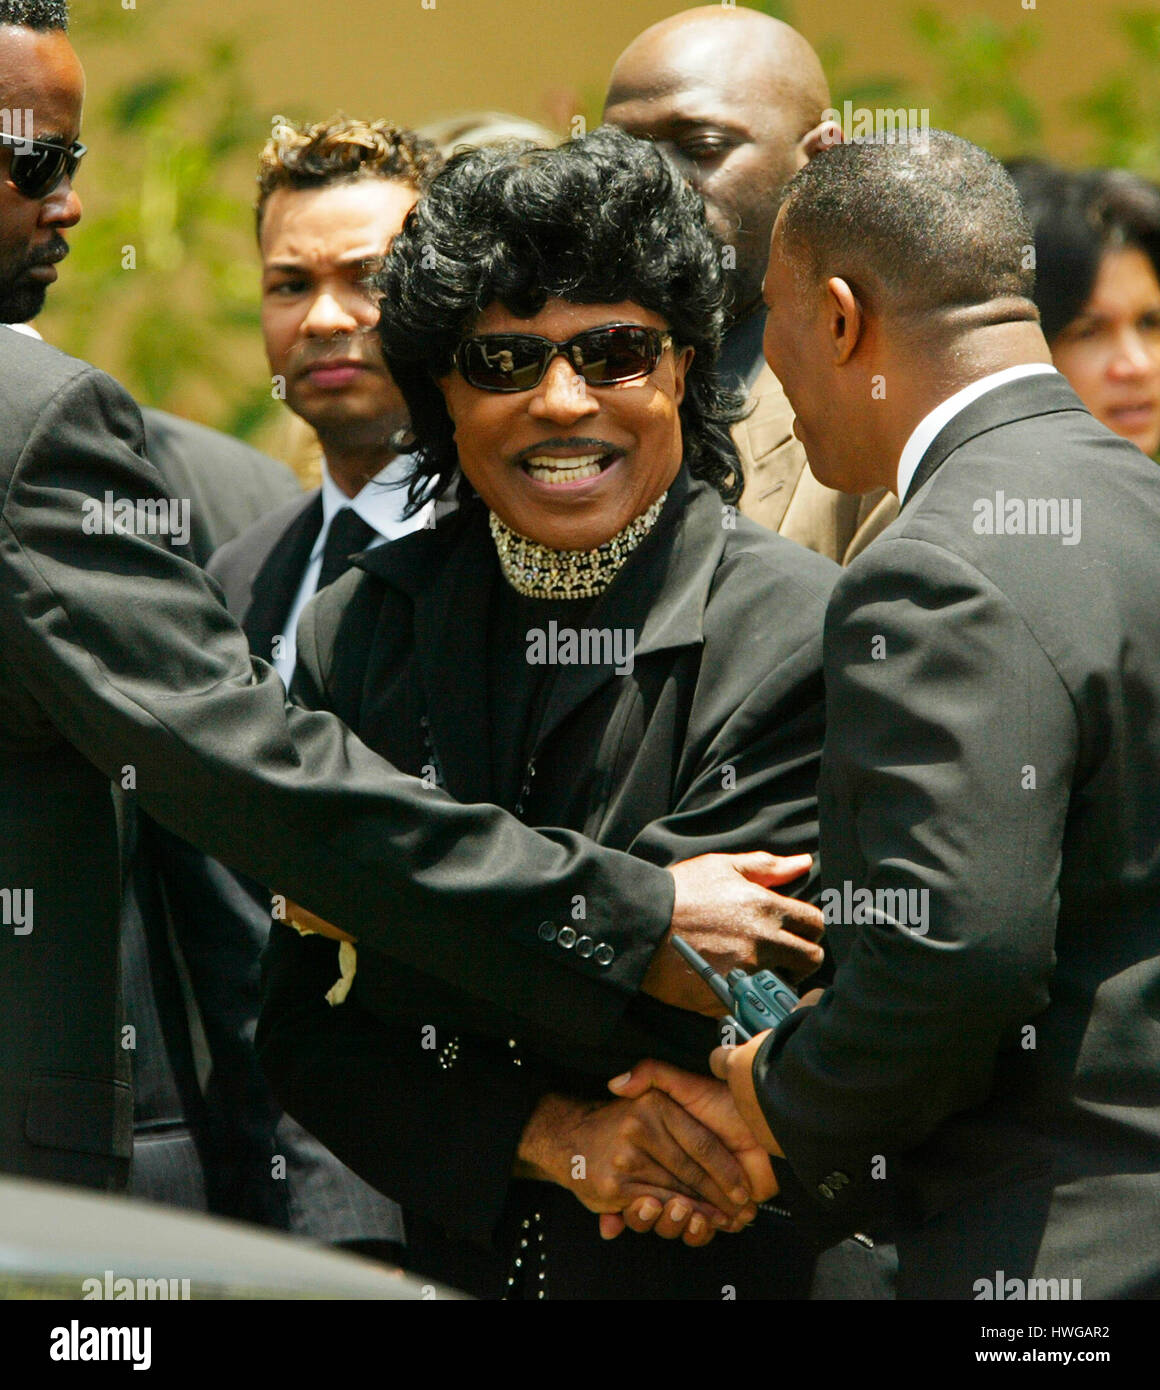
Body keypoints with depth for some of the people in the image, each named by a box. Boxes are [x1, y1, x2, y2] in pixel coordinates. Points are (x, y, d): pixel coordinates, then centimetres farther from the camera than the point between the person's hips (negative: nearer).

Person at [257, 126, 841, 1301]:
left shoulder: (806, 640, -16)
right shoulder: (359, 631, -1)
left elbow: (659, 973, -21)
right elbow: (305, 1038, -2)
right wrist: (554, 1137, -17)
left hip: (712, 1272, -4)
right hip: (444, 1260, 4)